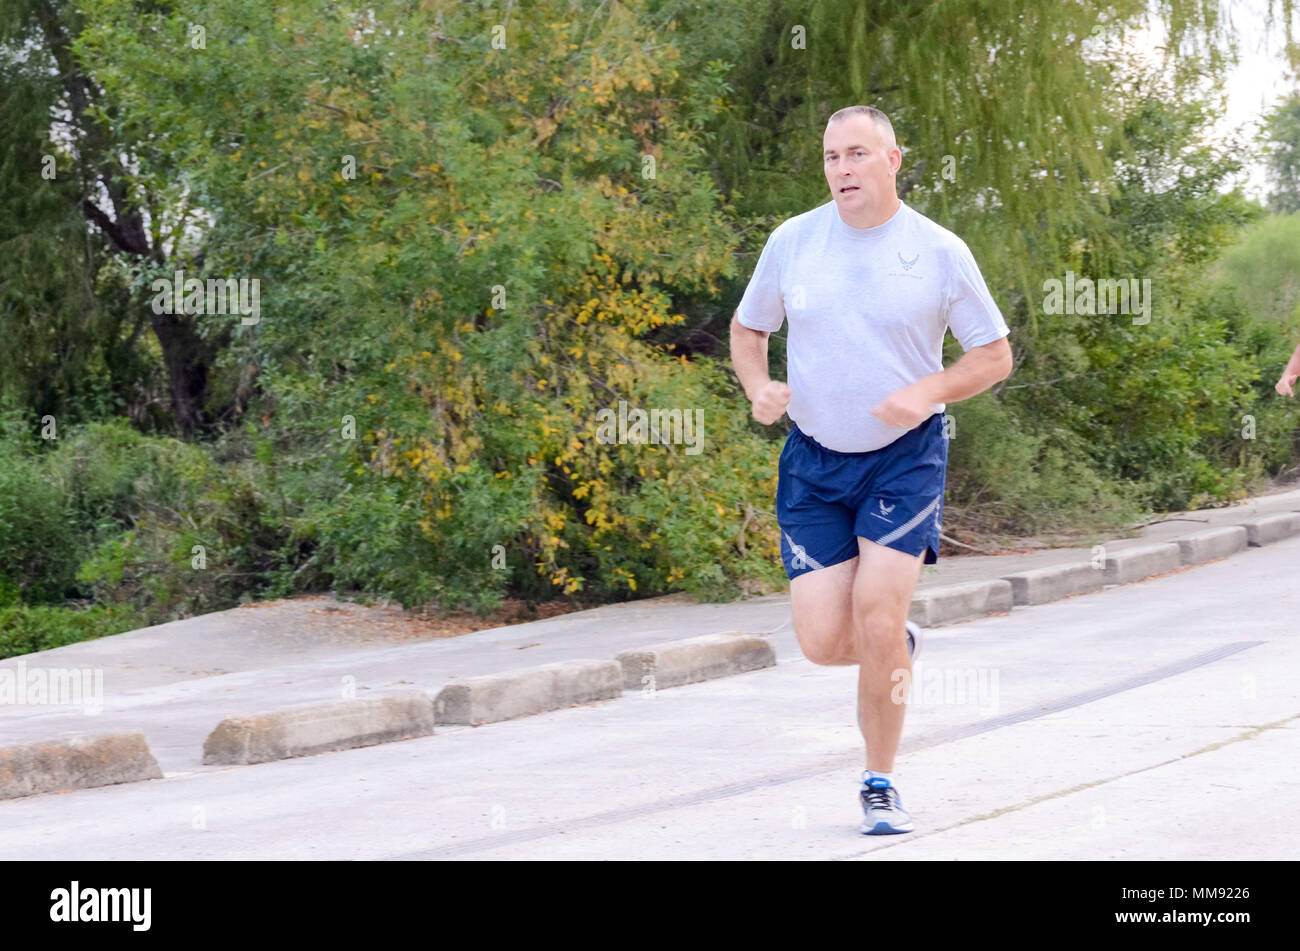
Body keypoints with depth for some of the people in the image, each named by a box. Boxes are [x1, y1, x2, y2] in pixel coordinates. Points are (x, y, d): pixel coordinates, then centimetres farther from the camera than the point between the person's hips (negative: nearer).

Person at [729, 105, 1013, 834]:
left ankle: (881, 784, 5)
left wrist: (927, 392, -16)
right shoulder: (792, 242, 1)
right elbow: (747, 330, 14)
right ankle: (897, 640, 31)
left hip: (906, 456, -2)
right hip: (815, 460, 2)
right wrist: (759, 387, -7)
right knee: (823, 642, -7)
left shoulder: (940, 252, -5)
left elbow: (995, 356, 2)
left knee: (876, 622, -15)